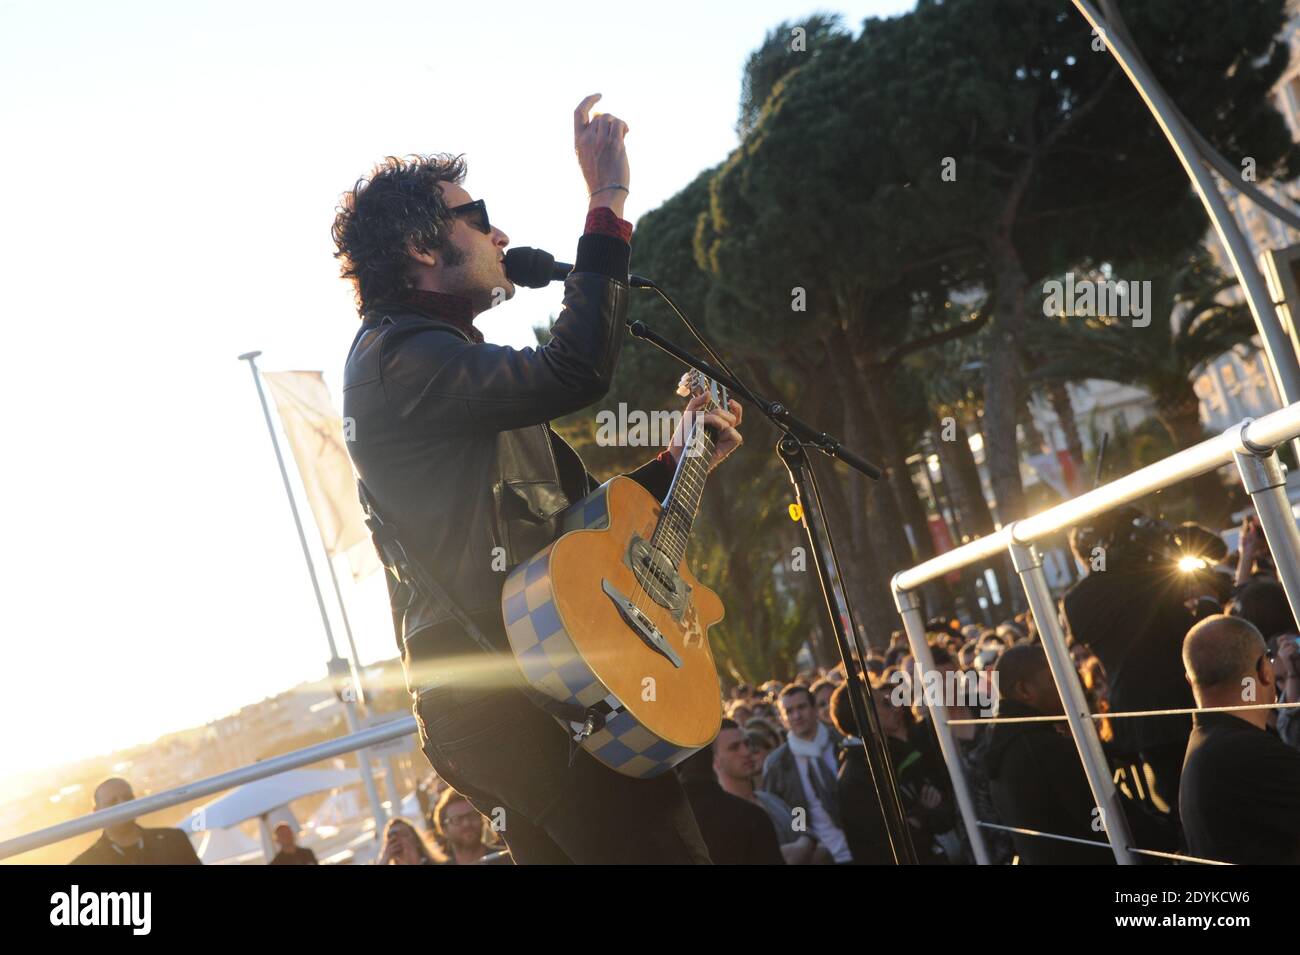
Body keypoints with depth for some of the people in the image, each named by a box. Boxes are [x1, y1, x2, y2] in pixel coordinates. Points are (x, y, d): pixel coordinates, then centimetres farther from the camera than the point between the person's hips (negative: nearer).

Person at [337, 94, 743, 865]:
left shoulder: (456, 366, 24)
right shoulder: (397, 355, -8)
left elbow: (576, 513, 25)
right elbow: (577, 372, -24)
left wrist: (678, 460, 15)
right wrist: (609, 202, -17)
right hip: (509, 701, -10)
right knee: (667, 849, -12)